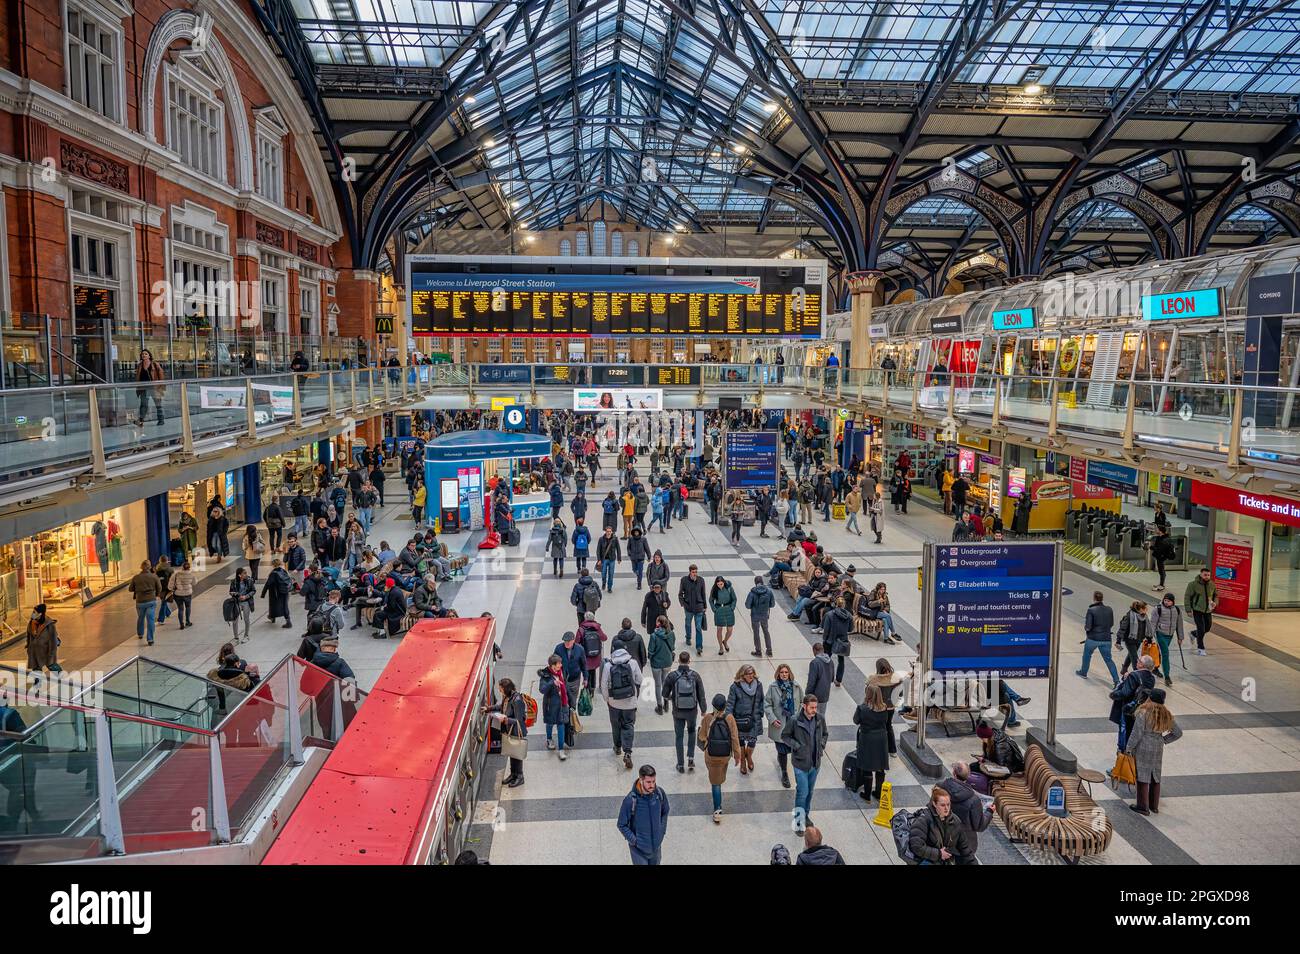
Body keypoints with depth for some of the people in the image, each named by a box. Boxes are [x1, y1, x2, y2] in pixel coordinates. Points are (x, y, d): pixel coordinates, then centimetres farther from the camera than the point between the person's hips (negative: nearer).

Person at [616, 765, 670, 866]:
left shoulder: (660, 793, -14)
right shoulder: (630, 800, -26)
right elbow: (622, 825, -14)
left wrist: (662, 831, 2)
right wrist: (634, 841, -16)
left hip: (657, 845, 4)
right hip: (639, 849, -4)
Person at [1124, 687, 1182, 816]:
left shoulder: (1143, 713, -16)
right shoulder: (1166, 715, 0)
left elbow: (1137, 733, -14)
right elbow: (1178, 733, 8)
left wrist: (1129, 748, -5)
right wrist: (1164, 740, 15)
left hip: (1143, 749, -5)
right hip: (1158, 749, 5)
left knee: (1143, 777, 3)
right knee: (1156, 777, 16)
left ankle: (1143, 806, 10)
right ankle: (1154, 806, 27)